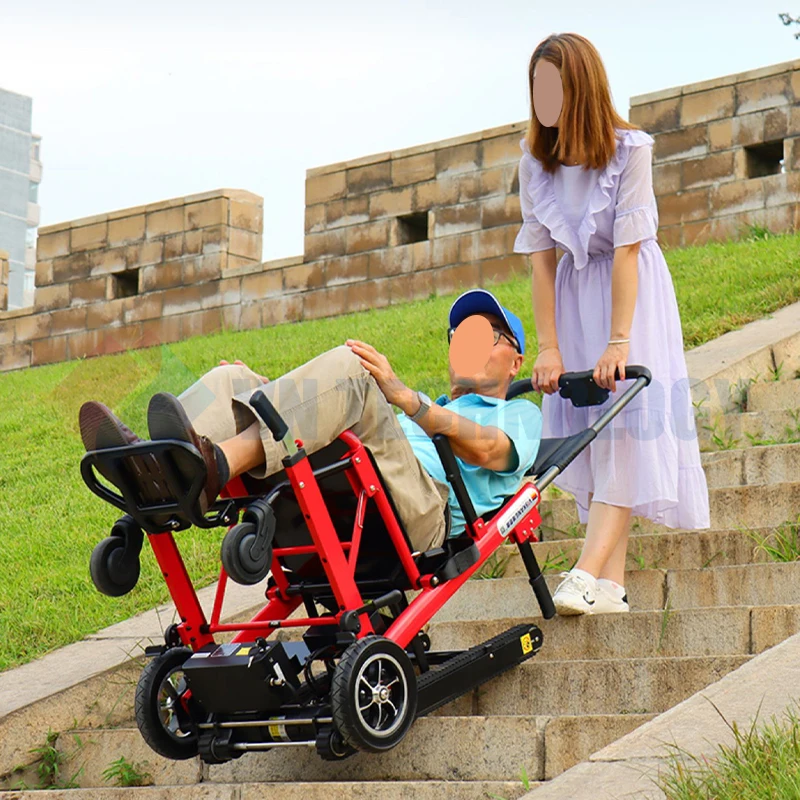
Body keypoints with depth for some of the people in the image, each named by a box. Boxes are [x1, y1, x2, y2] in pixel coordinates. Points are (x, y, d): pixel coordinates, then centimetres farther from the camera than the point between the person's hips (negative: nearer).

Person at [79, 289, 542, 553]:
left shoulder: (520, 416, 29)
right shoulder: (421, 414, 48)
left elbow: (485, 450, 2)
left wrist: (401, 395, -13)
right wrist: (277, 398, 15)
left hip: (422, 507, -6)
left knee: (347, 368, -28)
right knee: (232, 380, -9)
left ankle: (216, 466, -49)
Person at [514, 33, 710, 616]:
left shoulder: (630, 149, -18)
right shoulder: (535, 161, -5)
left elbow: (627, 247, -20)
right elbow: (540, 255, -6)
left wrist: (619, 339, -23)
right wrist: (549, 346, -10)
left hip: (631, 286, -4)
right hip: (573, 287, 4)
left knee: (625, 422, -15)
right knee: (591, 428, -1)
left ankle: (588, 573, -22)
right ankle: (613, 585, -2)